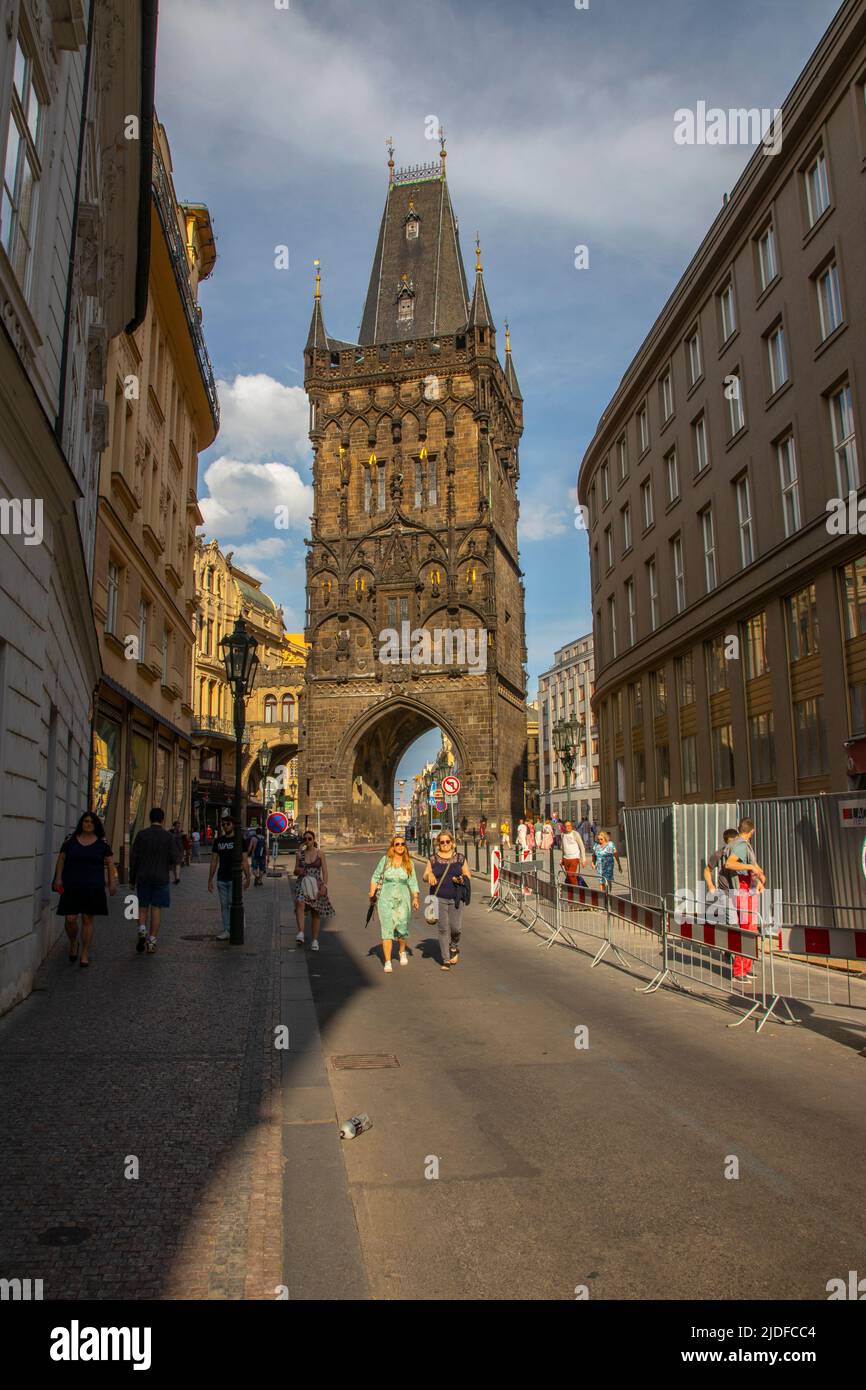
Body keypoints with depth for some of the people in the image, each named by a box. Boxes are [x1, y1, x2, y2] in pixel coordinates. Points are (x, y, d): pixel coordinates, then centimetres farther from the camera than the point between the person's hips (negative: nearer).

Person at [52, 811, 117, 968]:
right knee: (70, 919, -4)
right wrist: (58, 878, -1)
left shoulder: (102, 843, 3)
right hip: (71, 887, 0)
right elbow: (61, 859, 10)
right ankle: (73, 944, 26)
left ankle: (85, 954, 12)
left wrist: (112, 882, -1)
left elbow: (110, 863, 5)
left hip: (94, 888, 0)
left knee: (88, 920, 2)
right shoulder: (70, 841, 5)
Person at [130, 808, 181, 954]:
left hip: (143, 877, 1)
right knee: (156, 909, 5)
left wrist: (132, 879, 7)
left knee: (142, 907, 14)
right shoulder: (169, 837, -6)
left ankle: (142, 931, -8)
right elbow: (175, 859, -7)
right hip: (161, 878, -1)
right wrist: (181, 853, 15)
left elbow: (134, 858, -2)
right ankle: (152, 941, 4)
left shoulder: (141, 835, -3)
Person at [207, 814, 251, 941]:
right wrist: (210, 879, 9)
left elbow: (244, 860, -2)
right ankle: (227, 930, 12)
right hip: (221, 879, 4)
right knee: (224, 905, 7)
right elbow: (214, 860, 13)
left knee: (232, 904, -8)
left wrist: (247, 877, -11)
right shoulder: (218, 841, 10)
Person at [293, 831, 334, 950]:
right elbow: (295, 872, 14)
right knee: (300, 903, -30)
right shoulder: (300, 854, 7)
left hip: (316, 884, 0)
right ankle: (301, 933, -39)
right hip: (302, 884, 0)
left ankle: (315, 940, 22)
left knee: (316, 913, 7)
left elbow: (325, 871, 0)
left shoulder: (320, 853, 2)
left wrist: (324, 886, -12)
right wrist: (298, 871, -9)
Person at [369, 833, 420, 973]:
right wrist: (372, 893, -2)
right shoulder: (385, 859, -2)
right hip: (386, 898, -1)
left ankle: (403, 952, 34)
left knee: (402, 928, 3)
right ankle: (387, 962, 1)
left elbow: (413, 882, 5)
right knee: (387, 929, -5)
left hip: (403, 899, 2)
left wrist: (415, 898, -5)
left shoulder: (409, 863, 3)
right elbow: (376, 877, 5)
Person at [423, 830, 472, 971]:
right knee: (443, 929, -2)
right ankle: (446, 960, 6)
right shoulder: (433, 860, 7)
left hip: (456, 898, 0)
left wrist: (462, 879, -11)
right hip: (440, 899, 0)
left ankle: (454, 947, 29)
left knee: (455, 928, -4)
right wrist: (429, 875, -17)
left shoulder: (460, 858, 8)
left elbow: (468, 876, 11)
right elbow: (425, 876, 7)